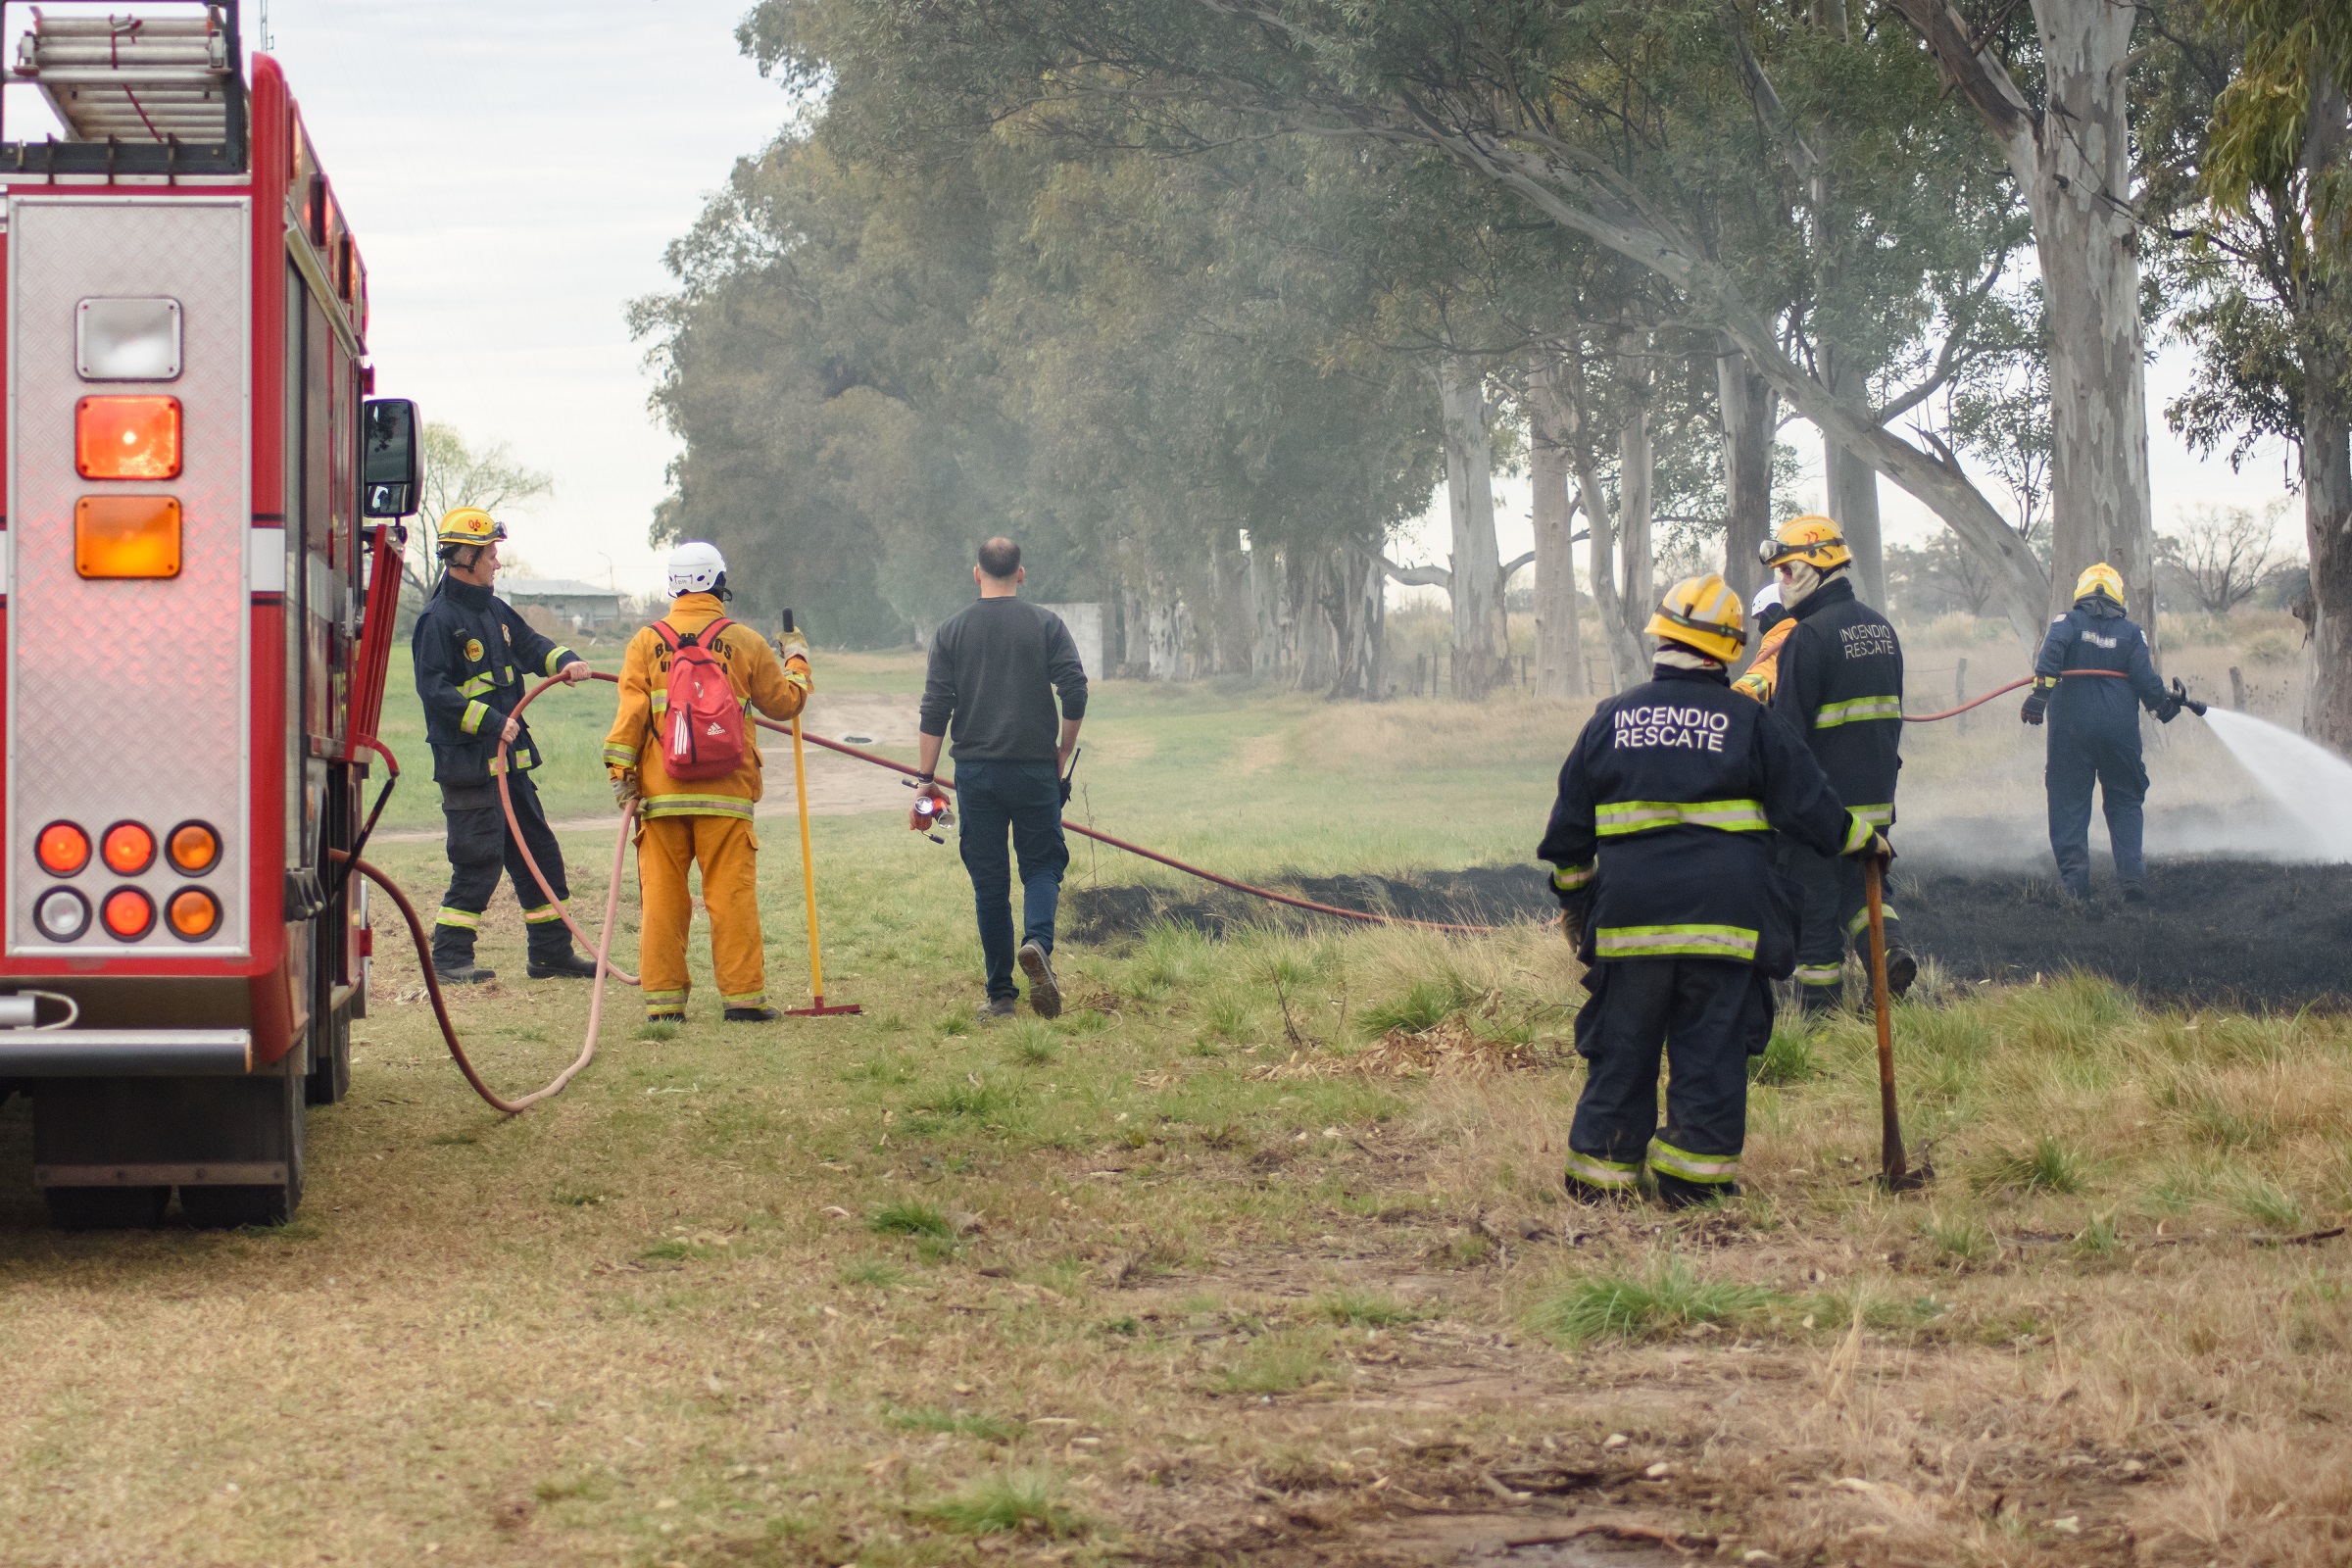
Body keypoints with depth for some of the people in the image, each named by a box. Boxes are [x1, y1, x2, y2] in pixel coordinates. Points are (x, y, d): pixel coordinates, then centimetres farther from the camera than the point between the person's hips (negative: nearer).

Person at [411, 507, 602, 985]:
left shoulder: (494, 610, 14)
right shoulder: (438, 619, -14)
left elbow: (530, 645, 18)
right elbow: (435, 690, -20)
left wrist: (566, 661, -3)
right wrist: (490, 722, -23)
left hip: (508, 758, 9)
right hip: (467, 762, -9)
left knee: (539, 852, 12)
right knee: (478, 863, -8)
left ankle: (552, 953, 20)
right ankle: (449, 959, 0)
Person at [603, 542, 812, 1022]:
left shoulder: (646, 642, 4)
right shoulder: (746, 642, 3)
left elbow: (630, 712, -1)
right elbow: (785, 701, 15)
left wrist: (621, 771, 2)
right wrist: (796, 658, 33)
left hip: (660, 795, 1)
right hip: (726, 794, -1)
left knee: (662, 896, 4)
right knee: (732, 894, 1)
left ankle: (663, 998, 5)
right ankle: (742, 995, 0)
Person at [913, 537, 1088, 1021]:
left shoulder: (951, 631, 4)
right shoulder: (1047, 626, 1)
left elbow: (935, 708, 0)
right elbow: (1075, 694, -6)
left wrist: (927, 776, 4)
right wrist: (1064, 751, 10)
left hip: (976, 772, 1)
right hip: (1035, 769, -1)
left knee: (989, 881, 7)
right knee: (1042, 866, 9)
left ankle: (1000, 994, 6)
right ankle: (1037, 942, -22)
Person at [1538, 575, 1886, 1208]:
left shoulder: (1611, 719, 6)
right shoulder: (1751, 722, 0)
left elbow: (1569, 828, 12)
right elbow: (1807, 806, 4)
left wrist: (1573, 899, 23)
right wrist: (1863, 841, 21)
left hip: (1629, 918, 2)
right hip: (1724, 918, -2)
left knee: (1621, 1048, 9)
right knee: (1710, 1049, 4)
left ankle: (1599, 1174, 11)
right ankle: (1695, 1175, 4)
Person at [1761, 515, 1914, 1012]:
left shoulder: (1807, 636, -17)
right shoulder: (1880, 627, 10)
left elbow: (1787, 726, -18)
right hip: (1876, 795, 7)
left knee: (1814, 899, 2)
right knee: (1859, 882, 21)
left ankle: (1819, 1008, 6)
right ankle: (1889, 947, -3)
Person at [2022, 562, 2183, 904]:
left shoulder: (2069, 622, 2)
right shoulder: (2130, 632, 6)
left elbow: (2053, 649, -18)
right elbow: (2146, 678, 0)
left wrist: (2041, 689, -29)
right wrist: (2164, 706, 19)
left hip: (2071, 729, -1)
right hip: (2120, 729, 1)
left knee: (2069, 804, 4)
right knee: (2125, 803, 14)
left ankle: (2075, 884, -3)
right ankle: (2131, 874, 1)